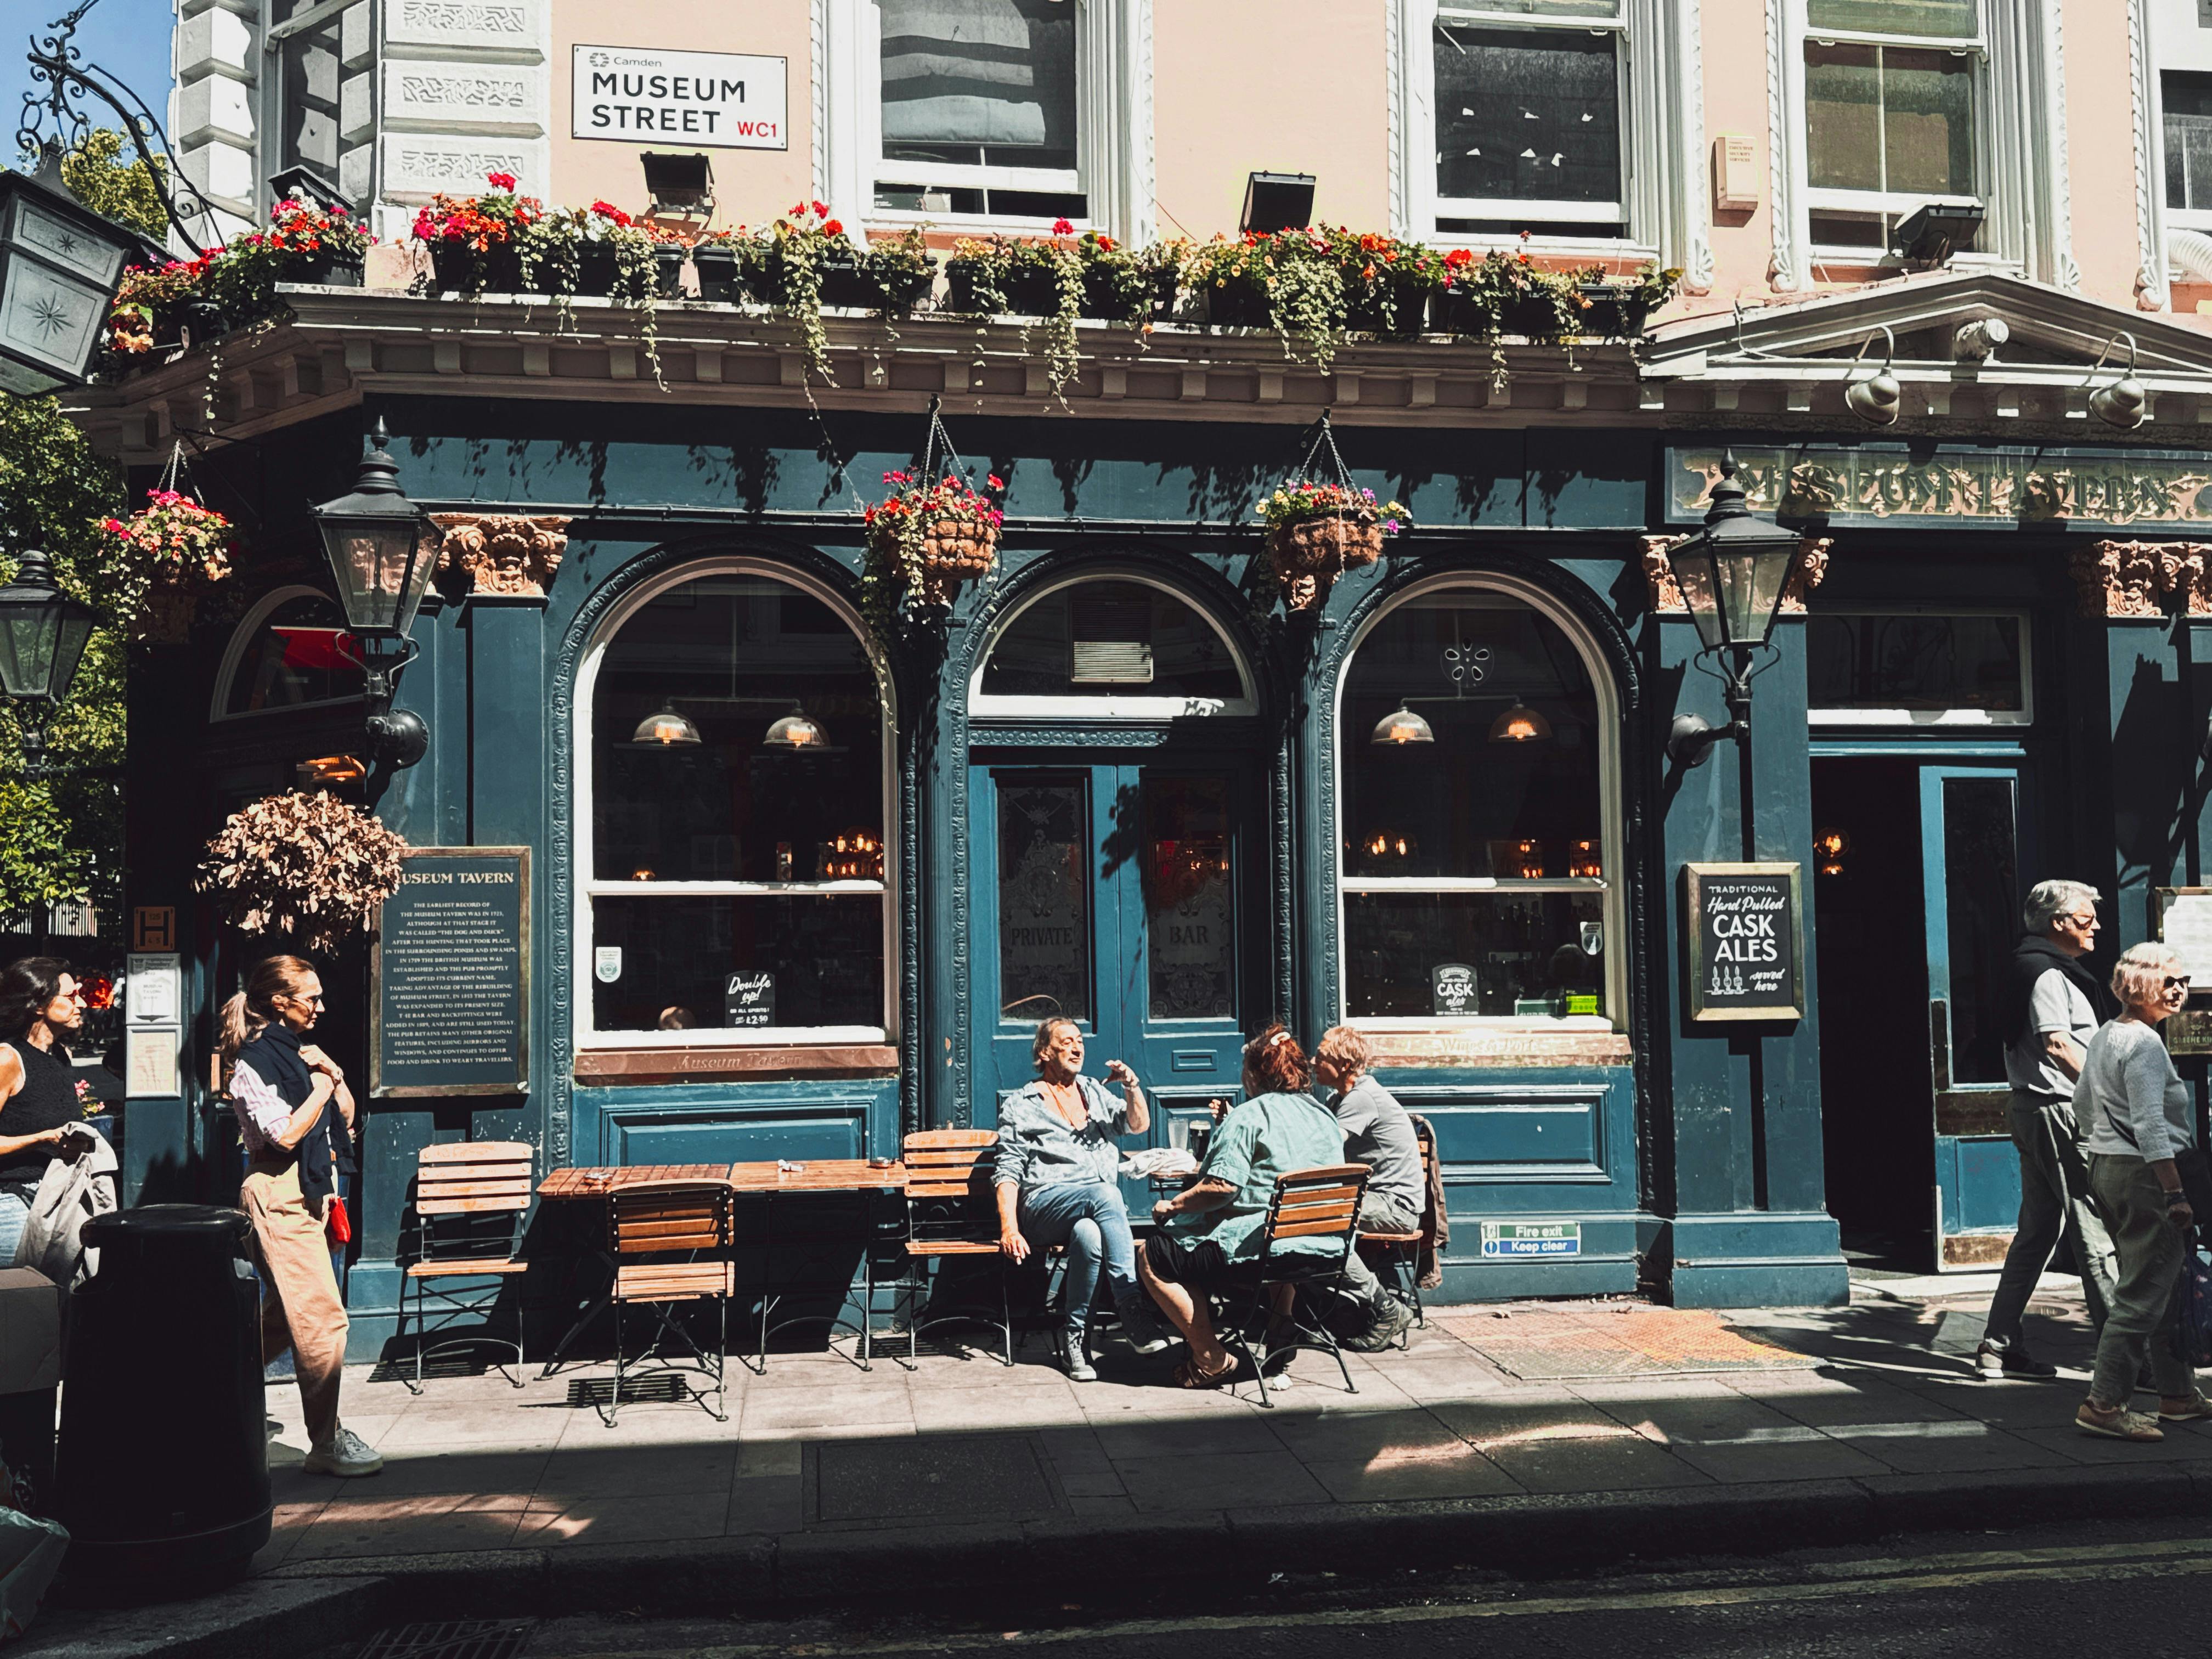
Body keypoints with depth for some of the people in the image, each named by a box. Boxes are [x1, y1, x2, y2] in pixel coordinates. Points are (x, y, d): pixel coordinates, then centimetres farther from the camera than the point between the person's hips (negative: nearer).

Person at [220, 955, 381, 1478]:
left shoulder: (296, 1050, 15)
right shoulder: (254, 1059, -11)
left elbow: (346, 1117, 17)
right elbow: (286, 1135, -19)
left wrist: (332, 1072, 2)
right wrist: (322, 1086, -11)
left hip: (307, 1191, 10)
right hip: (279, 1194, -10)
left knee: (283, 1316, 15)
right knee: (322, 1317, -11)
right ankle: (327, 1443, -6)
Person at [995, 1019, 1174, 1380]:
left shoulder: (1095, 1092, 26)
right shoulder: (1021, 1107, 12)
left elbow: (1139, 1125, 17)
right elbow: (1008, 1173, 5)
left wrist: (1133, 1087, -3)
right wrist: (1009, 1229, -10)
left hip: (1097, 1207, 3)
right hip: (1045, 1205, -3)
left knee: (1088, 1234, -37)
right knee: (1105, 1193, -37)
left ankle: (1074, 1335, -30)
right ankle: (1133, 1309, -41)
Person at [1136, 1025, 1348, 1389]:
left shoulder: (1248, 1116, -11)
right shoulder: (1325, 1118, 14)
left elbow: (1221, 1188, -21)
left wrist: (1173, 1205, -5)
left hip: (1255, 1253, -9)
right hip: (1323, 1248, 9)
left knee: (1152, 1258, 2)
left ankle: (1211, 1359, 2)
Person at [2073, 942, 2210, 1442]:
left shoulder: (2103, 1037, 13)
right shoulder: (2144, 1044, -16)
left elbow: (2083, 1103, 24)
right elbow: (2150, 1125, -22)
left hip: (2106, 1166, 10)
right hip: (2142, 1175, -10)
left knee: (2166, 1287, 18)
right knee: (2143, 1293, -7)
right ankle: (2105, 1403, -6)